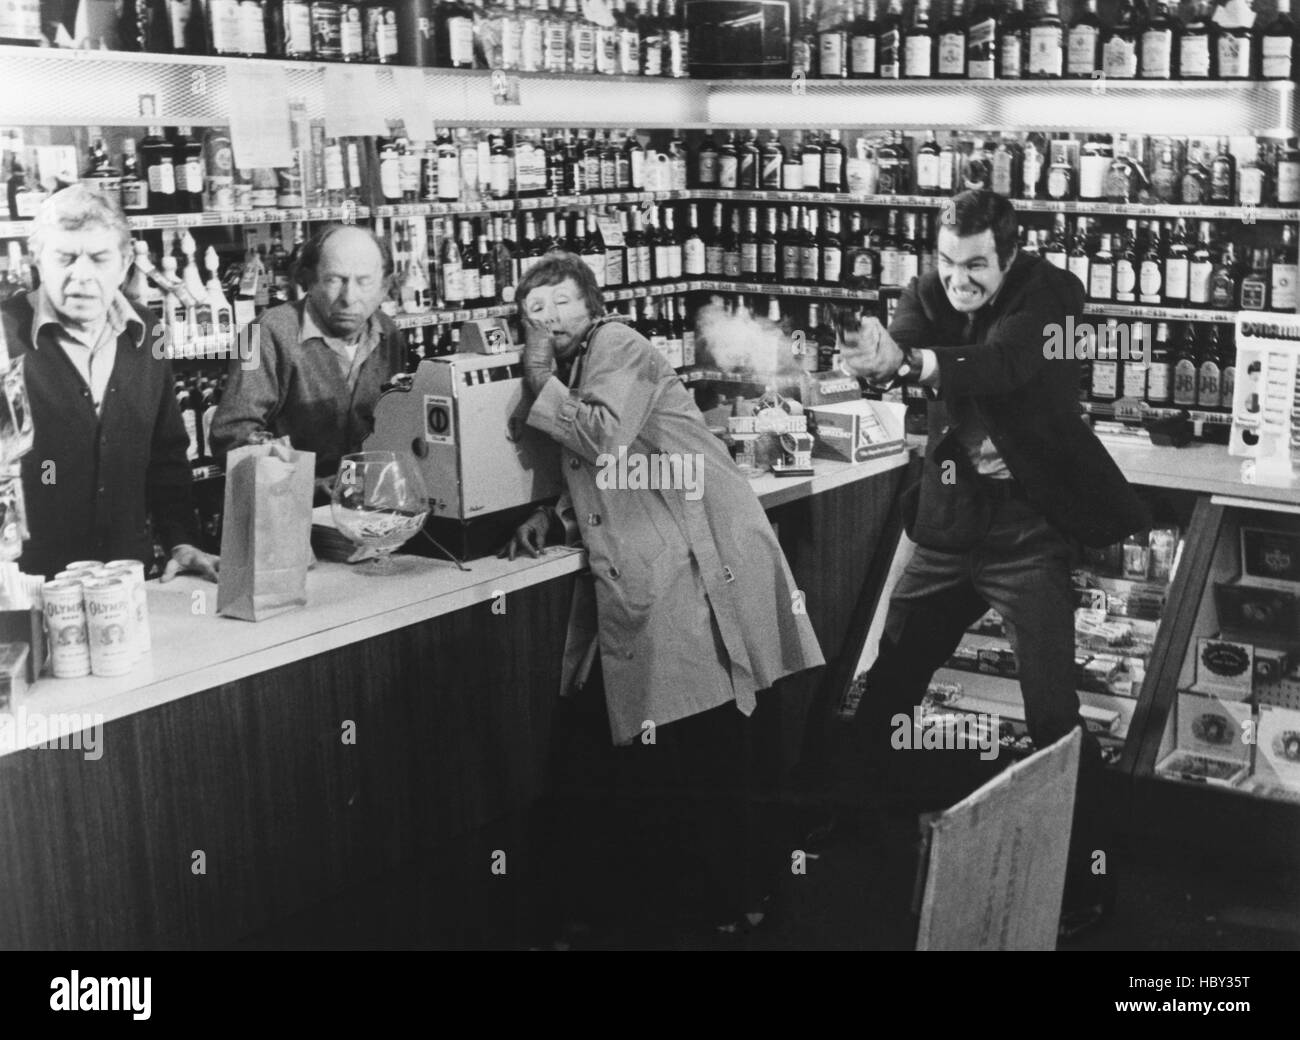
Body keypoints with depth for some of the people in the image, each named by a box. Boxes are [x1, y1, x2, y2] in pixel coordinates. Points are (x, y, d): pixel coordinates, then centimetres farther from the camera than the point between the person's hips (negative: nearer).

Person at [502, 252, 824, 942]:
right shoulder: (574, 373, 24)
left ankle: (737, 904, 8)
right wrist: (554, 519, 9)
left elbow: (606, 440, -20)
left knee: (707, 756, -4)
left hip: (700, 571, -9)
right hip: (642, 588, 9)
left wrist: (541, 380, -7)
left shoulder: (617, 345, -3)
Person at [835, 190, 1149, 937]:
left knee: (1053, 716, -6)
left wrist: (916, 363, -52)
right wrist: (878, 361, -45)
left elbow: (1000, 365, -33)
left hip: (1031, 530, -5)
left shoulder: (1048, 296, -14)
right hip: (949, 524, 5)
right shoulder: (932, 294, 0)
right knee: (883, 689, 15)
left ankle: (1089, 875, 11)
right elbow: (895, 346, -20)